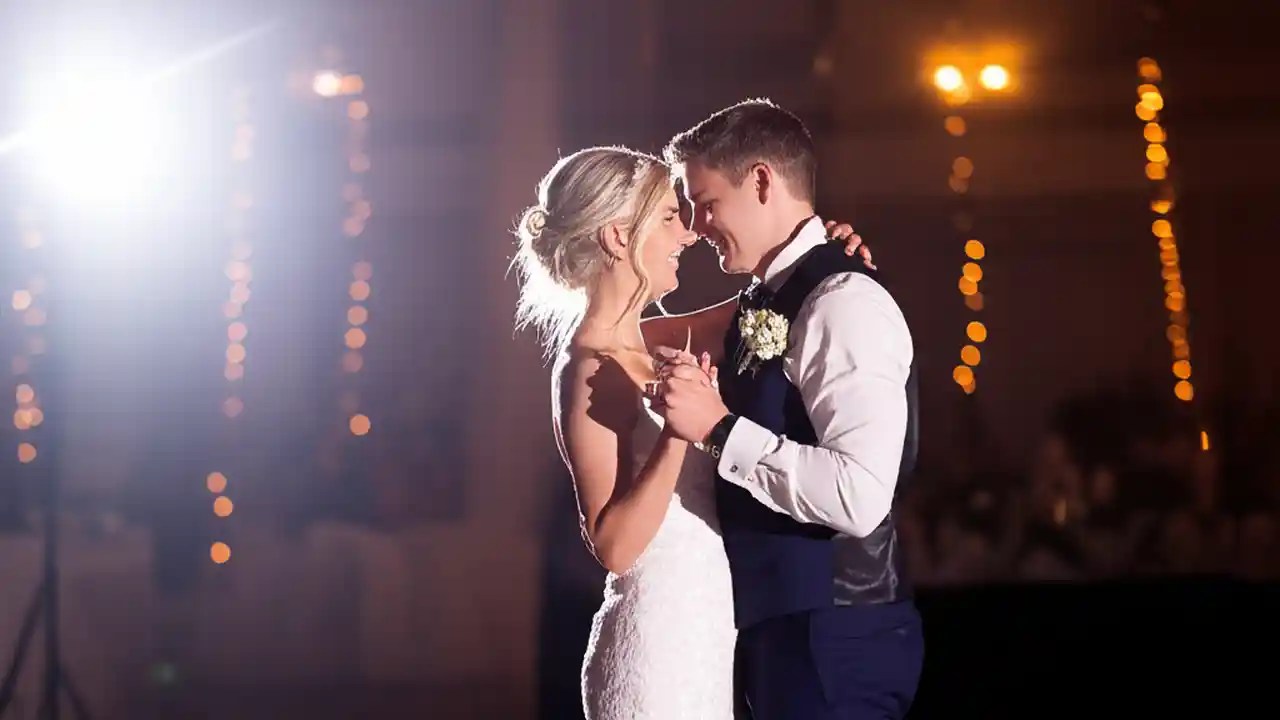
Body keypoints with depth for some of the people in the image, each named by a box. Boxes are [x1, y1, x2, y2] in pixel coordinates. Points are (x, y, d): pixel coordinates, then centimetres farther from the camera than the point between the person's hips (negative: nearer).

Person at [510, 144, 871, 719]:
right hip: (661, 644, -9)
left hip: (704, 633, 9)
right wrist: (679, 432, -29)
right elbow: (614, 544, -20)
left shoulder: (642, 345, 8)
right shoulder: (592, 370, -16)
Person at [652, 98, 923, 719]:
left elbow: (859, 496, -28)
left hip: (831, 642, -9)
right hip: (772, 627, 9)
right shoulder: (763, 306, 12)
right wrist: (694, 401, 5)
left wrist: (717, 429, -24)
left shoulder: (844, 302, -17)